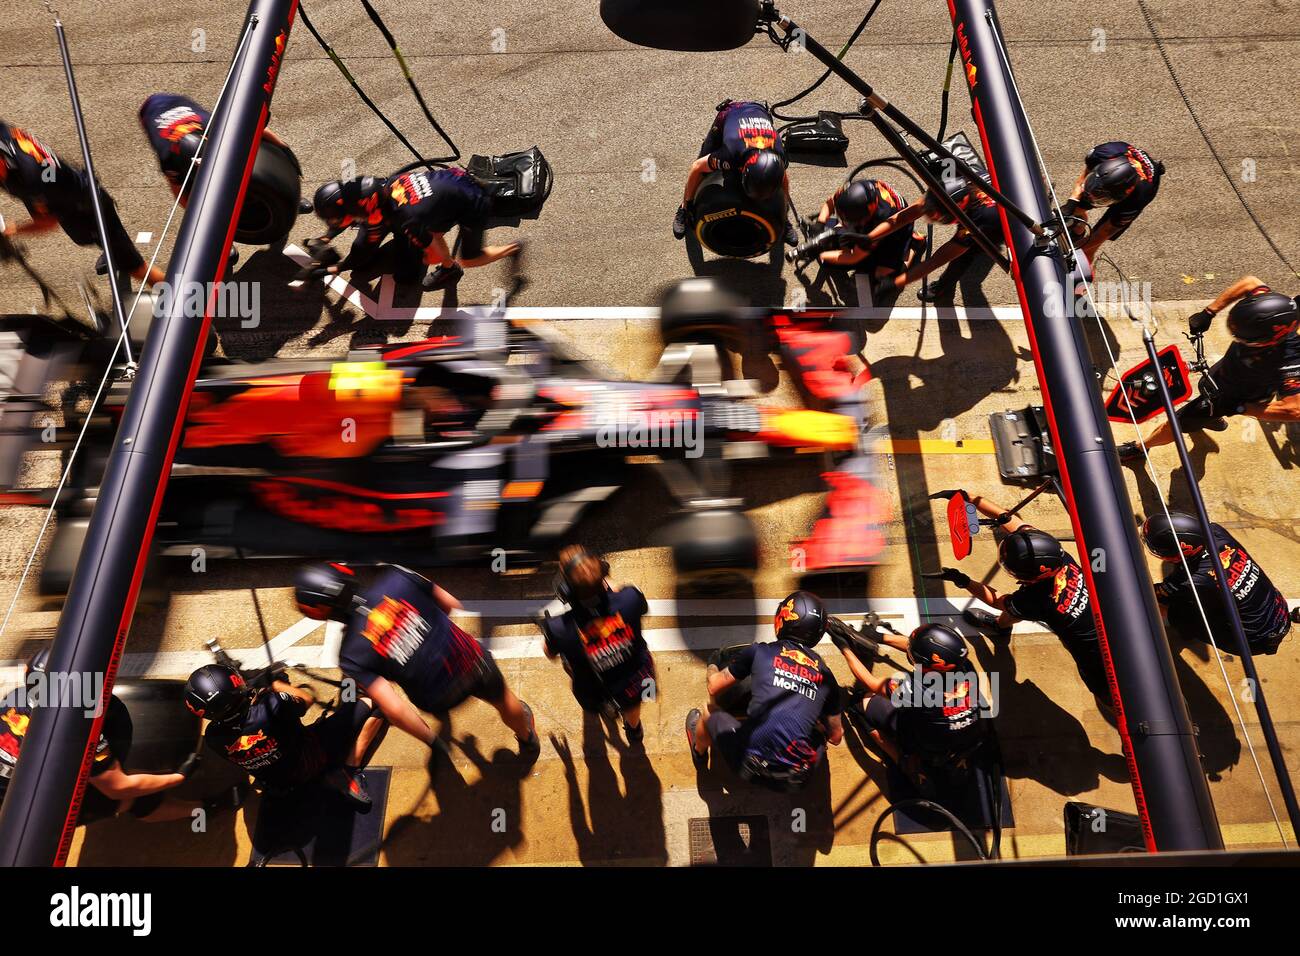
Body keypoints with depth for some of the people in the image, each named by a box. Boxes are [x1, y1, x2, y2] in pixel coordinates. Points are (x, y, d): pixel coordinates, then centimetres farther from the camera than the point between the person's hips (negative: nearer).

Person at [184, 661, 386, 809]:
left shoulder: (214, 736, -20)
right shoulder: (271, 706, -36)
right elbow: (307, 699, -13)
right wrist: (276, 683, 0)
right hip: (316, 756, -6)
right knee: (371, 704, -6)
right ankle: (349, 771, -10)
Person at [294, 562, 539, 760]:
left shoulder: (352, 656, -22)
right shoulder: (395, 577, -19)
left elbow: (395, 710, -26)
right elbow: (450, 603, -5)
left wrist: (432, 740, -9)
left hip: (441, 700, -1)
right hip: (474, 662, 1)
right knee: (503, 700, 34)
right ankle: (528, 740, 62)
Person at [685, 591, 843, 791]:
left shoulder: (758, 652, -1)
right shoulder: (826, 675, 7)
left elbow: (714, 687, 13)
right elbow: (836, 737, 17)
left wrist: (712, 673, 37)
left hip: (751, 765, -2)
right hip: (798, 780, 2)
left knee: (712, 719, 26)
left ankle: (699, 752, 56)